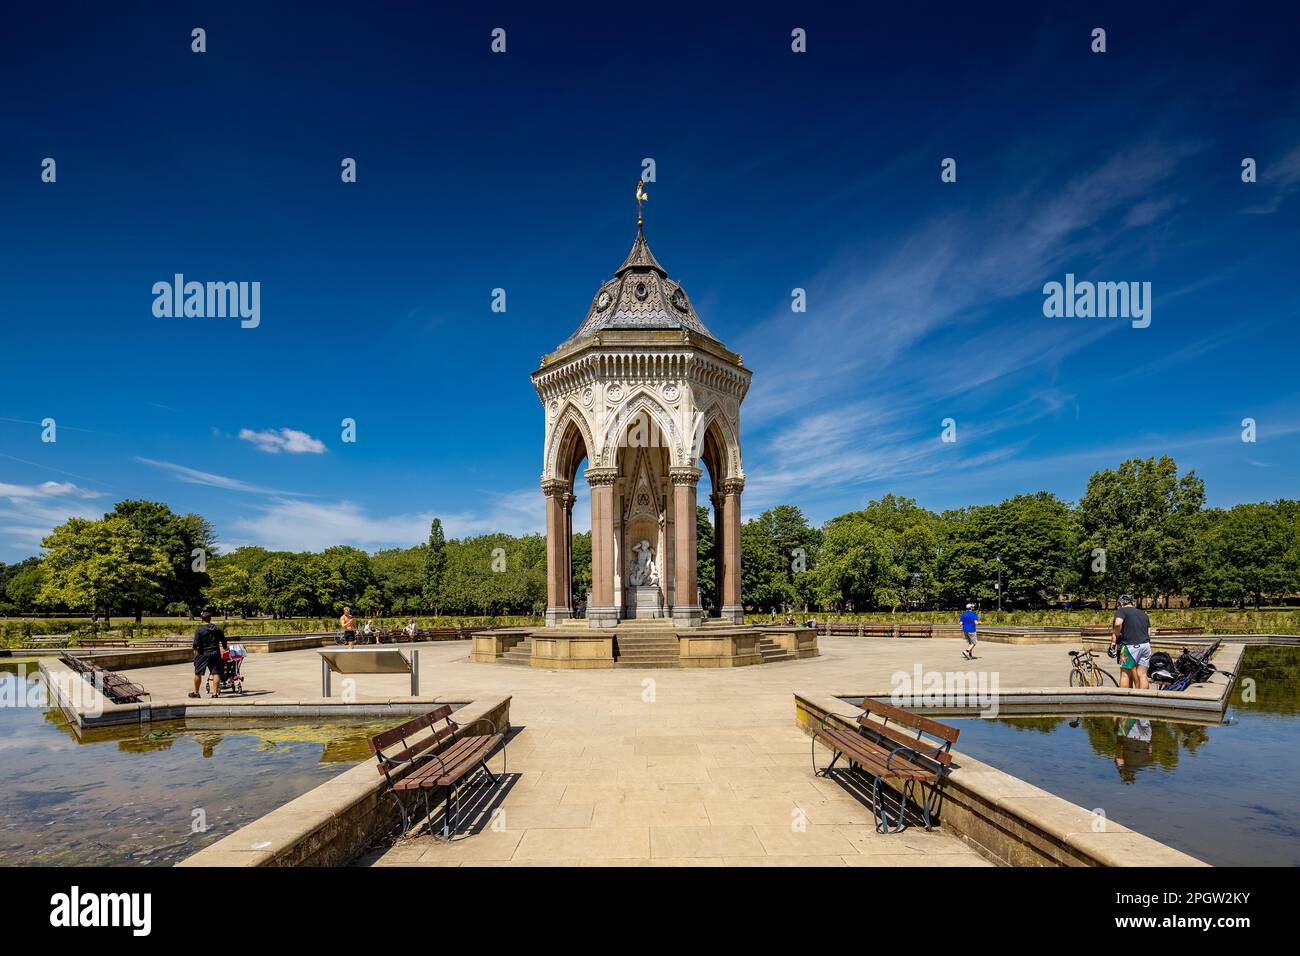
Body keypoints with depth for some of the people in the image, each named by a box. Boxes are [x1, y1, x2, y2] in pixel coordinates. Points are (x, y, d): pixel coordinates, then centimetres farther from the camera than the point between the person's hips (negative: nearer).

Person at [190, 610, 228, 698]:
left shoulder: (199, 629, -9)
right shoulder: (217, 629, 3)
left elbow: (196, 644, -13)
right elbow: (224, 641, 11)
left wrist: (195, 649, 8)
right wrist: (225, 648, 31)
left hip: (203, 654, -2)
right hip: (215, 653, 3)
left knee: (198, 673, 11)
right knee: (216, 673, 3)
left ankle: (196, 692, 20)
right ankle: (215, 692, 0)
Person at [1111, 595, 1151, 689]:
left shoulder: (1121, 611, 1)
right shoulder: (1143, 613, 22)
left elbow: (1118, 624, -19)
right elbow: (1149, 633, 19)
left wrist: (1115, 637, -6)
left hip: (1131, 646, -6)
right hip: (1146, 645, 6)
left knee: (1125, 674, 2)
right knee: (1142, 675, 6)